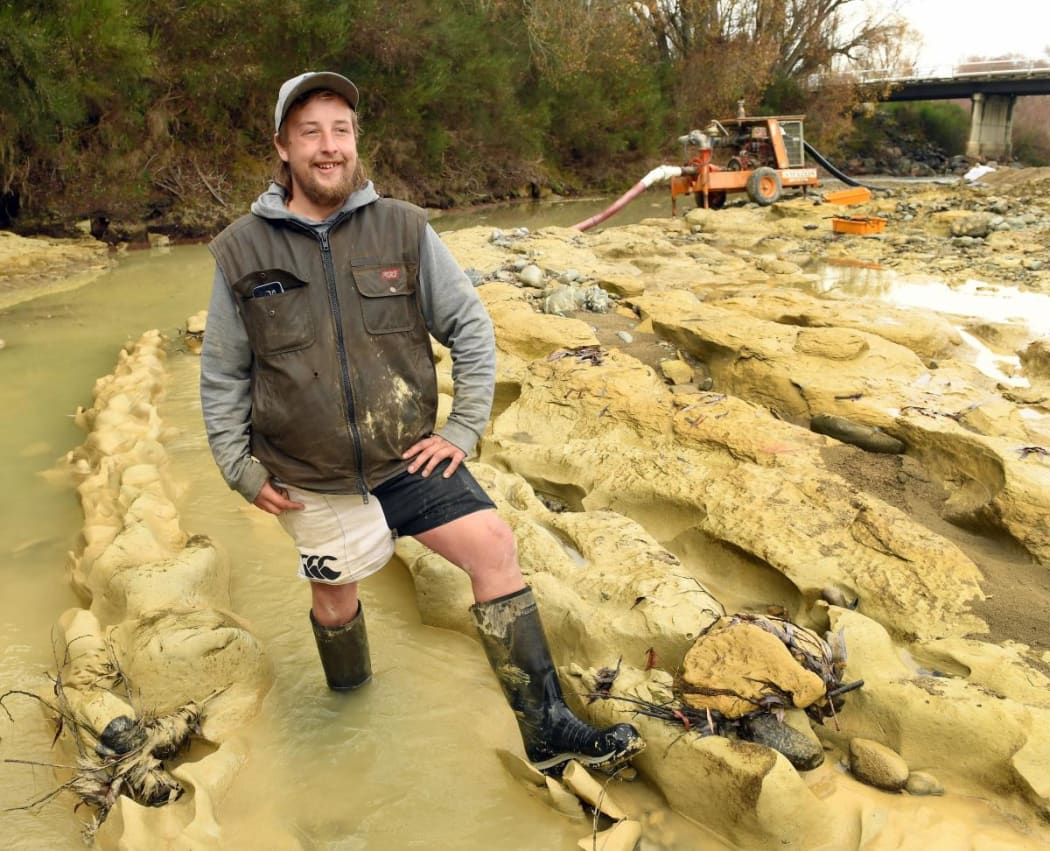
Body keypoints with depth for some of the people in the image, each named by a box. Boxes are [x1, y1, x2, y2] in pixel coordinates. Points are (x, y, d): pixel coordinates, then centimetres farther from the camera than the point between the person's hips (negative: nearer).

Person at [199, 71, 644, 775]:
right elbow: (222, 375, 3)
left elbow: (471, 328, -1)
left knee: (495, 548, -13)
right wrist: (241, 467, 0)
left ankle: (549, 730, -1)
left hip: (410, 456, 0)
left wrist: (464, 429, -5)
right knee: (335, 599, 16)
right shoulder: (242, 252, -5)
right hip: (313, 480, 1)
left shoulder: (404, 230, -7)